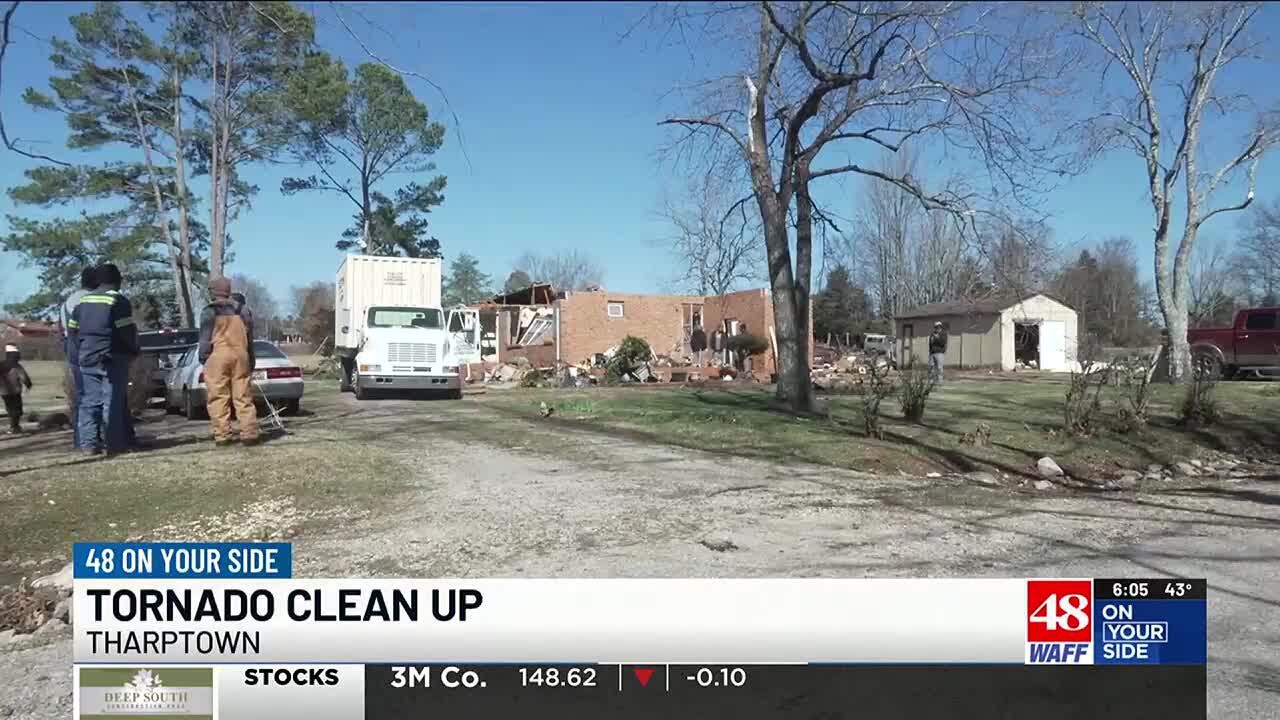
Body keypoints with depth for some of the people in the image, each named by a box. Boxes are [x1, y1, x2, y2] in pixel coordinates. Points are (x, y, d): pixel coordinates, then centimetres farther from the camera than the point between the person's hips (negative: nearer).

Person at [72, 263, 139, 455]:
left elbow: (74, 330, 14)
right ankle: (113, 443, -4)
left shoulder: (83, 300, 13)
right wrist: (133, 351, 5)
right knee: (113, 402, -3)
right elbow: (128, 331, -11)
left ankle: (89, 443, 3)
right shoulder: (119, 301, -7)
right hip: (112, 359, -6)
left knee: (89, 401, 6)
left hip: (87, 358, 6)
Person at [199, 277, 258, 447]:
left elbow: (205, 339, -4)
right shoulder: (242, 310, 12)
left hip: (218, 357, -4)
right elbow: (250, 338, 15)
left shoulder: (209, 311, -1)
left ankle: (222, 436, -1)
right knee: (243, 397, 5)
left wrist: (203, 358, 5)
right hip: (240, 356, 4)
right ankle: (249, 434, 1)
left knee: (219, 399, 0)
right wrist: (251, 361, 20)